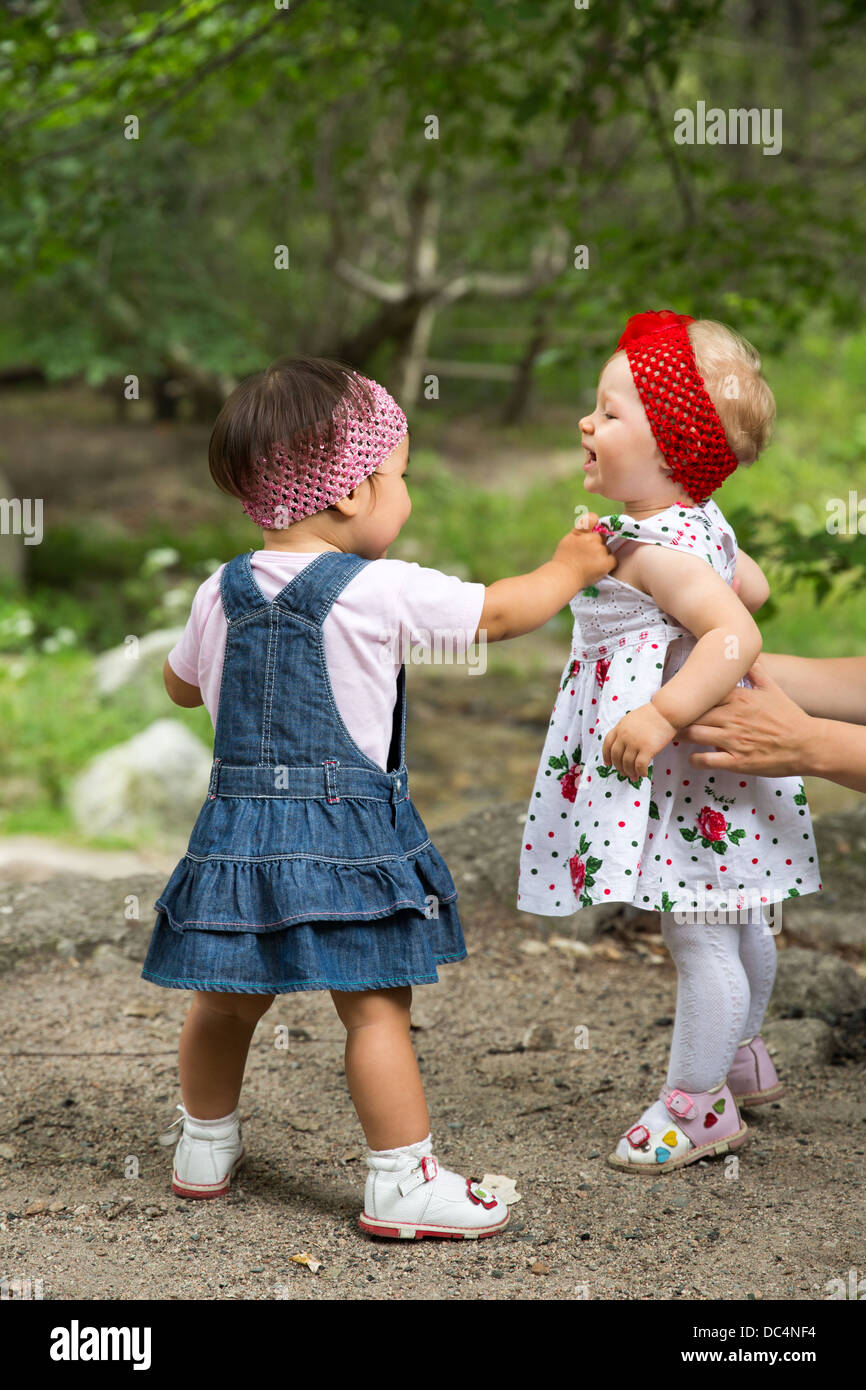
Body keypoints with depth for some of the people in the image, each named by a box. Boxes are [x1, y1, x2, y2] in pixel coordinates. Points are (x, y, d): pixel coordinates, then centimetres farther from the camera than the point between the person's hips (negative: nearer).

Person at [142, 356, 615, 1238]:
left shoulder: (223, 591, 5)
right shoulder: (382, 590, -11)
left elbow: (181, 684, 20)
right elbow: (501, 612, -1)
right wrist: (573, 567, 16)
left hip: (239, 826, 6)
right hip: (344, 833, -6)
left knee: (227, 1001, 18)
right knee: (376, 1008, 1)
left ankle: (205, 1149, 34)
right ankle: (401, 1182, 6)